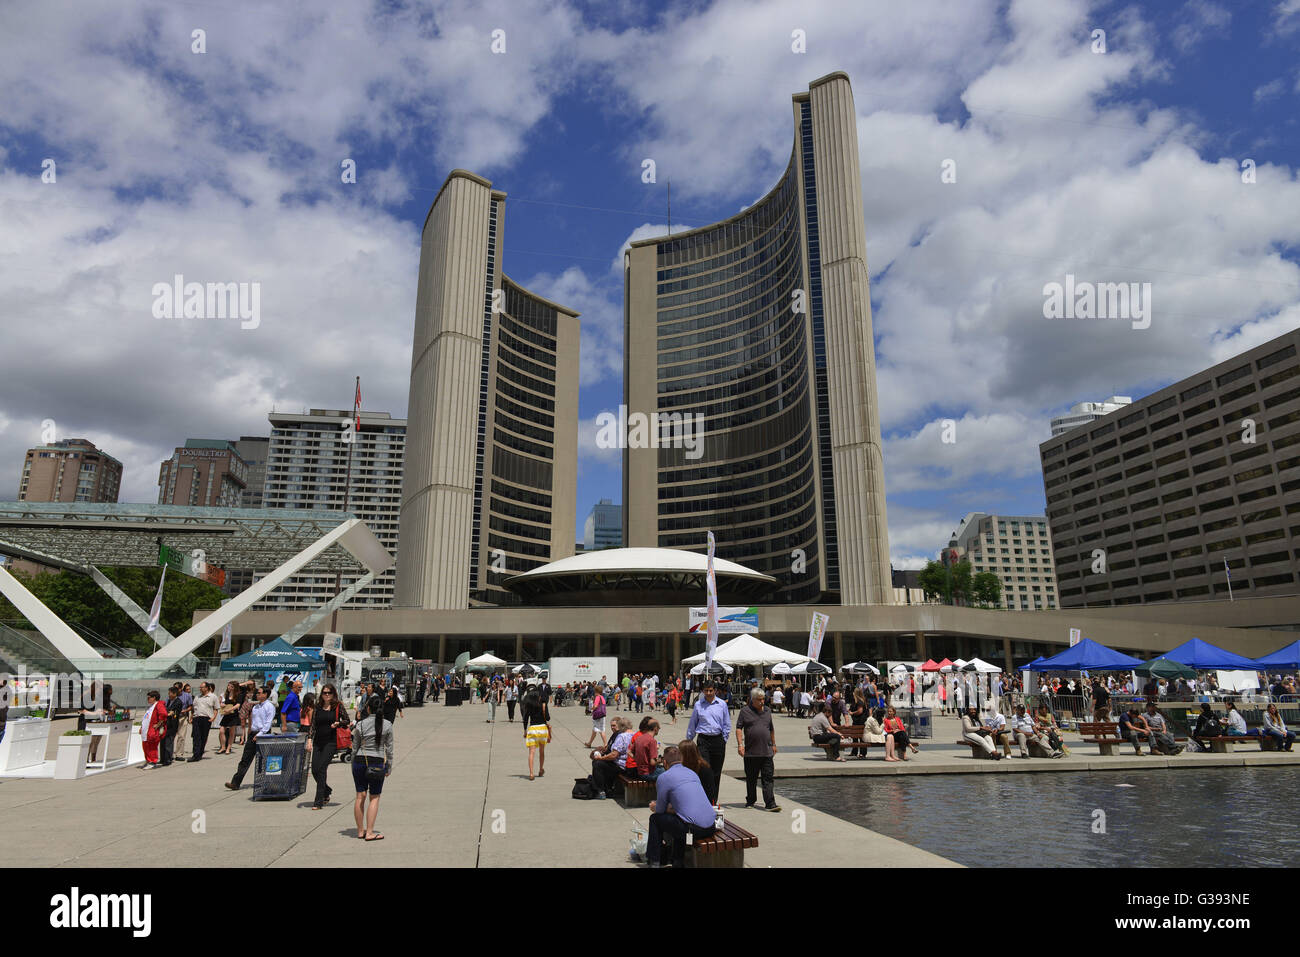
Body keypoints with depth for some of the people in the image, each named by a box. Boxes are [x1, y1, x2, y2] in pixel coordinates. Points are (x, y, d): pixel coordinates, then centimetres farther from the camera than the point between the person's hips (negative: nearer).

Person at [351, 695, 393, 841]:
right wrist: (389, 767, 10)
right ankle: (369, 832, 1)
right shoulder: (387, 725, -3)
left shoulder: (361, 724, -2)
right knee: (374, 798, 5)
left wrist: (353, 766, 14)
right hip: (378, 762, -2)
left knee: (360, 796, 10)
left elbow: (354, 747, 4)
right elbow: (389, 748, 1)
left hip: (360, 761, 2)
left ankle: (360, 830, 18)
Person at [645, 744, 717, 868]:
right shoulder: (692, 773, 20)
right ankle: (677, 860, 38)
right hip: (711, 827, 7)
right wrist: (671, 807, 38)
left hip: (694, 829, -7)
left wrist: (655, 807, 29)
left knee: (655, 818, 14)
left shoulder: (664, 777, -1)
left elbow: (660, 810, 7)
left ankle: (654, 861, 19)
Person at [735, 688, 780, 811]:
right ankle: (750, 801, 25)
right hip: (750, 752, -2)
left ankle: (770, 804, -5)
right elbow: (739, 728, -4)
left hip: (767, 752, 2)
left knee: (768, 778, -4)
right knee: (751, 778, 10)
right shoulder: (745, 711, -1)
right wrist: (740, 744, -14)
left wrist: (774, 744, 23)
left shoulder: (767, 711, 13)